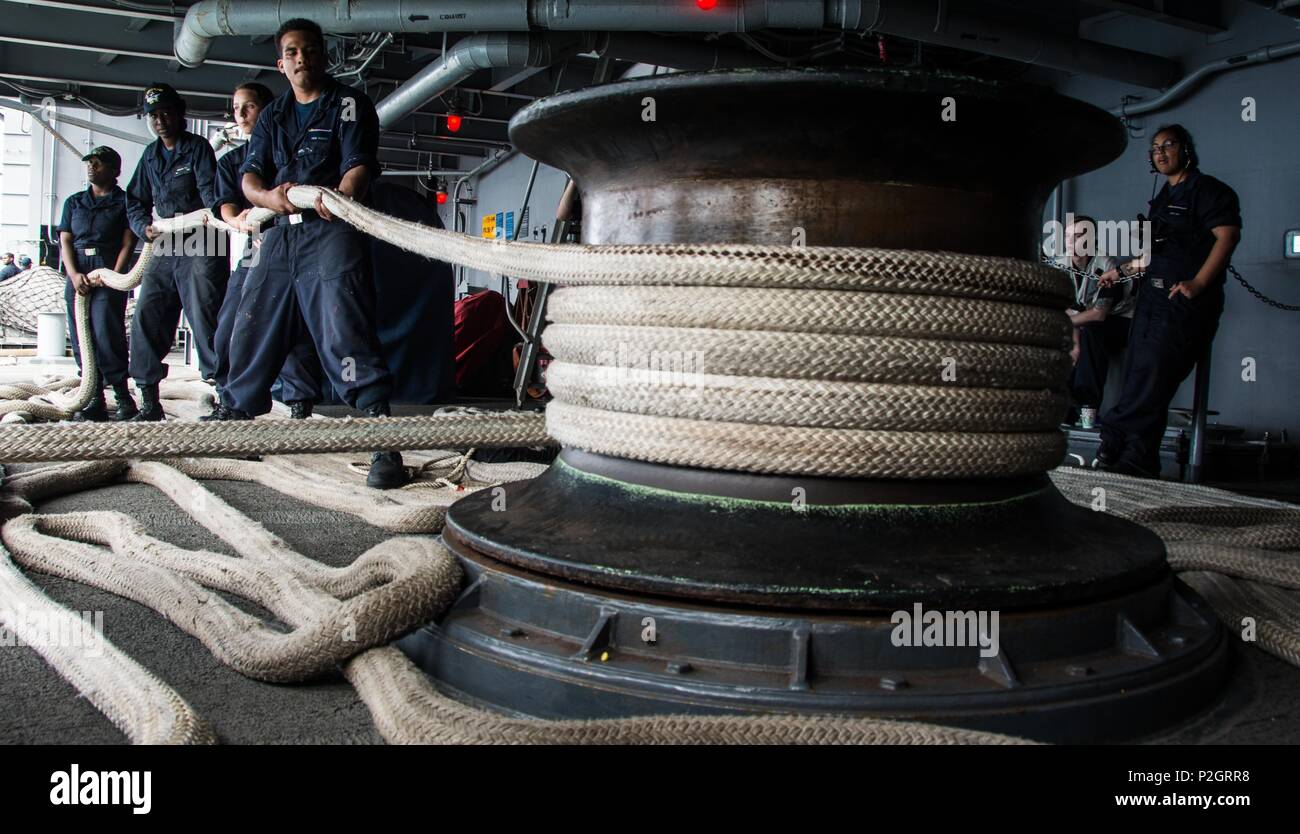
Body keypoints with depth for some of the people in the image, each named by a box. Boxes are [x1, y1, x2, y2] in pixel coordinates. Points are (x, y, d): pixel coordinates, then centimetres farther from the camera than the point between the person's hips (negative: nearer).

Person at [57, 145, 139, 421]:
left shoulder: (123, 201, 7)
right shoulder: (74, 202, 20)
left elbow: (128, 243, -1)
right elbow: (65, 241, 12)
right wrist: (74, 275, -4)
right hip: (77, 276, 5)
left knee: (106, 336, -14)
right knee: (81, 339, 1)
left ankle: (124, 399, -8)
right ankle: (96, 401, 4)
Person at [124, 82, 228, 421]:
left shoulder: (198, 147, 1)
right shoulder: (150, 155, 19)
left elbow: (210, 189, -13)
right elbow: (135, 201, 23)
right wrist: (145, 227, 3)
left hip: (199, 248, -7)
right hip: (163, 249, 7)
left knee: (204, 318, -13)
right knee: (146, 319, 5)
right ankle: (149, 402, 13)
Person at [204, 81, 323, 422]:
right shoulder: (230, 160, 22)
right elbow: (225, 204, 6)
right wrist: (238, 220, -18)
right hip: (252, 250, 5)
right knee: (228, 328, 2)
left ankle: (301, 405, -8)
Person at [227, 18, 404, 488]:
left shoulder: (348, 104, 5)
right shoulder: (273, 116, 21)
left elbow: (360, 164, -11)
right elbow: (250, 174, 11)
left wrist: (341, 195, -34)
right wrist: (267, 196, -14)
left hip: (331, 232, -6)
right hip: (282, 233, 7)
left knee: (344, 332, -20)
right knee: (251, 329, 12)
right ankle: (238, 418, 32)